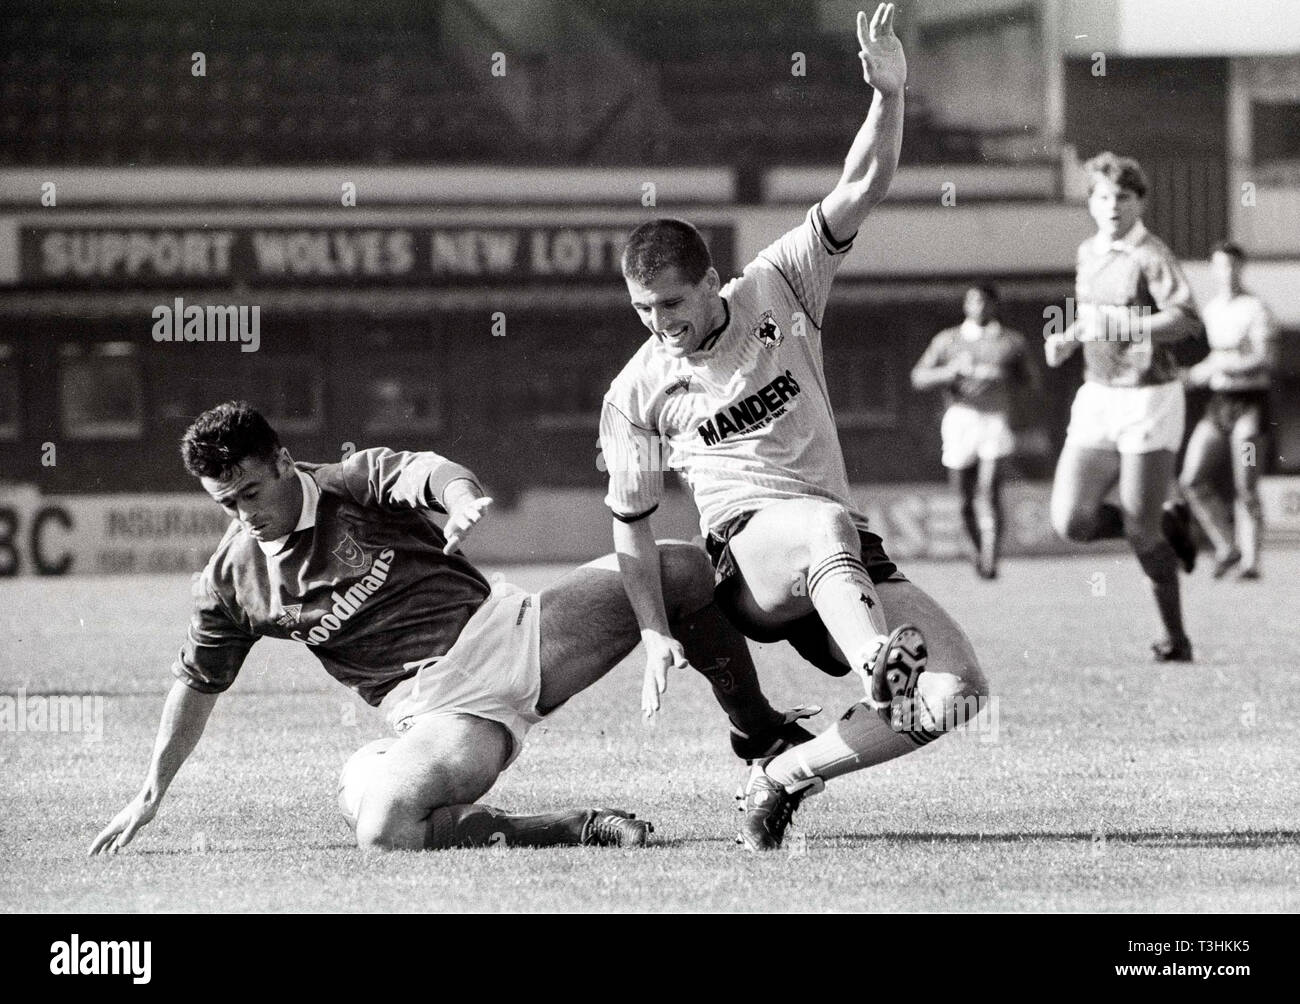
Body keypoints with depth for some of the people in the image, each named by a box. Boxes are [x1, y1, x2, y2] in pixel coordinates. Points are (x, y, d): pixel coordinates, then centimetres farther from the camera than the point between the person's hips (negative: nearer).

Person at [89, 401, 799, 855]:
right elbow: (198, 684, 20)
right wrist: (151, 794, 20)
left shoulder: (359, 483, 1)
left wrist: (461, 500, -45)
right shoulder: (229, 584, 8)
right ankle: (578, 831, -22)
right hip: (433, 707, 0)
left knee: (683, 571, -14)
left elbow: (429, 472, -20)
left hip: (497, 630, 0)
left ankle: (759, 729, 6)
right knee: (382, 832, -35)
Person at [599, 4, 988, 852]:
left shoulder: (778, 290, 3)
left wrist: (889, 97, -23)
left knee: (957, 693, -16)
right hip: (747, 549, -3)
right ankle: (879, 662, -66)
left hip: (844, 558, 4)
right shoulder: (637, 393, 1)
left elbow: (864, 188, -6)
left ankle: (788, 775, -3)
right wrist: (656, 634, -1)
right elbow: (632, 524, 9)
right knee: (827, 526, -39)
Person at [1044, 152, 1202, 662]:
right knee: (1072, 521, -7)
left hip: (1149, 399, -7)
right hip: (1096, 399, 7)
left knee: (1140, 532, -5)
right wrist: (1069, 337, 13)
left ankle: (1175, 636, 16)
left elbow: (1187, 318, -27)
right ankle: (1169, 525, 19)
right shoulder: (1088, 253, 11)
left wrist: (1119, 329, -33)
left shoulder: (1151, 255, -12)